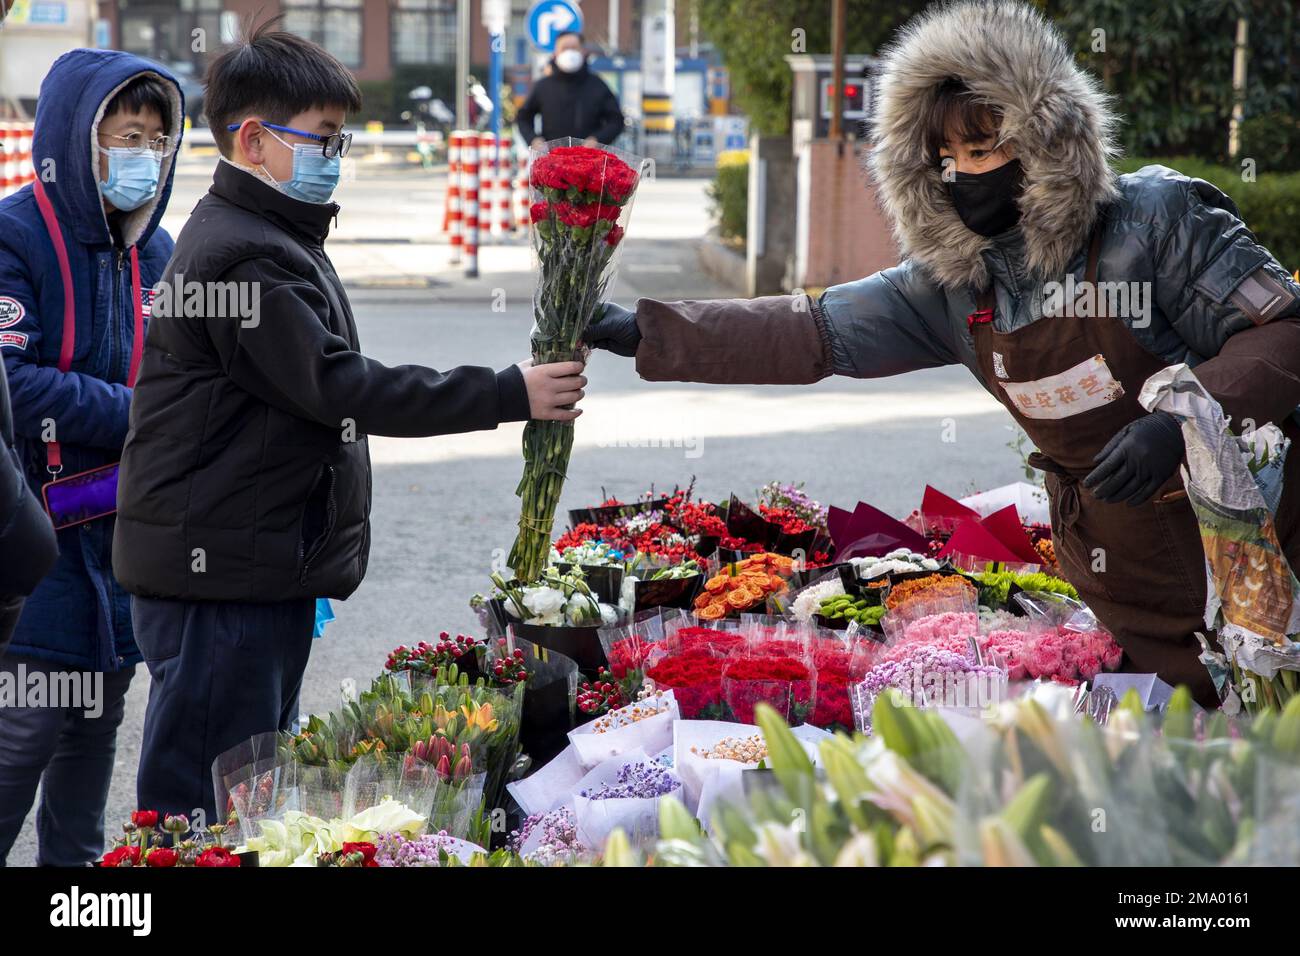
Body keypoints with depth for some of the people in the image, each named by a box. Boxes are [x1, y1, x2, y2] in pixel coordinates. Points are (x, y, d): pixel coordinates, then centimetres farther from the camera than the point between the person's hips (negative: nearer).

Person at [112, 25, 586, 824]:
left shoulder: (278, 240, 18)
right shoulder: (241, 257, -17)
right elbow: (341, 388, -21)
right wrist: (509, 395, -19)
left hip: (264, 569, 11)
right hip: (218, 577, -11)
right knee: (204, 808, -8)